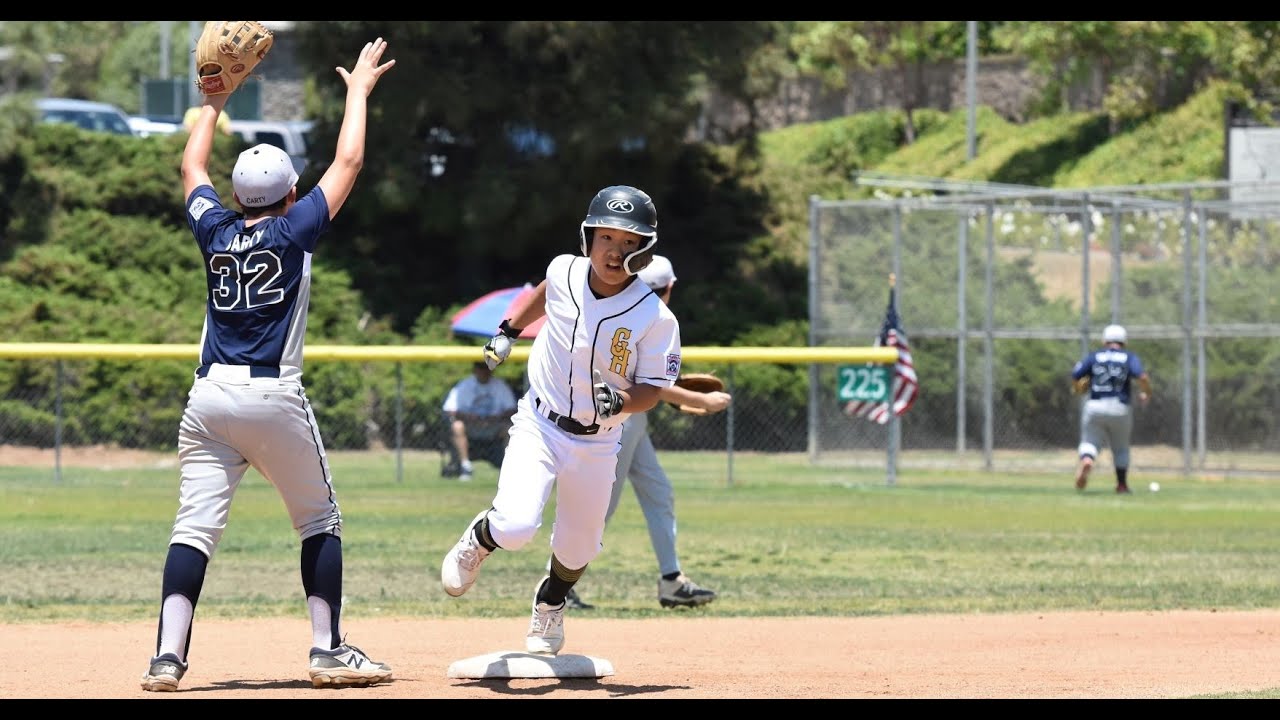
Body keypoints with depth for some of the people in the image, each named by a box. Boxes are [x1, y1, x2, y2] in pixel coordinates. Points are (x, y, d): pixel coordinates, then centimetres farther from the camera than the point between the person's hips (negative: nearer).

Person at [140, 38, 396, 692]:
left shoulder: (215, 232, 7)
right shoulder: (295, 231, -2)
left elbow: (192, 166, 26)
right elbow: (348, 163, 6)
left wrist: (212, 103, 37)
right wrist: (359, 89, 18)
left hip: (209, 398, 3)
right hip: (274, 401, -3)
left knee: (195, 527, -4)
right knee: (319, 522, 13)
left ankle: (168, 656, -17)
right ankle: (328, 650, 9)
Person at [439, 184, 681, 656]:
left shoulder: (655, 317, -18)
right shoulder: (564, 272, -10)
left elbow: (652, 388, -11)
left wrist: (620, 401, -30)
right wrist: (509, 330, 17)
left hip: (597, 443, 0)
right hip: (540, 426, 0)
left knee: (578, 546, 14)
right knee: (515, 527, -21)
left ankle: (550, 603, 49)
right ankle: (479, 540, 17)